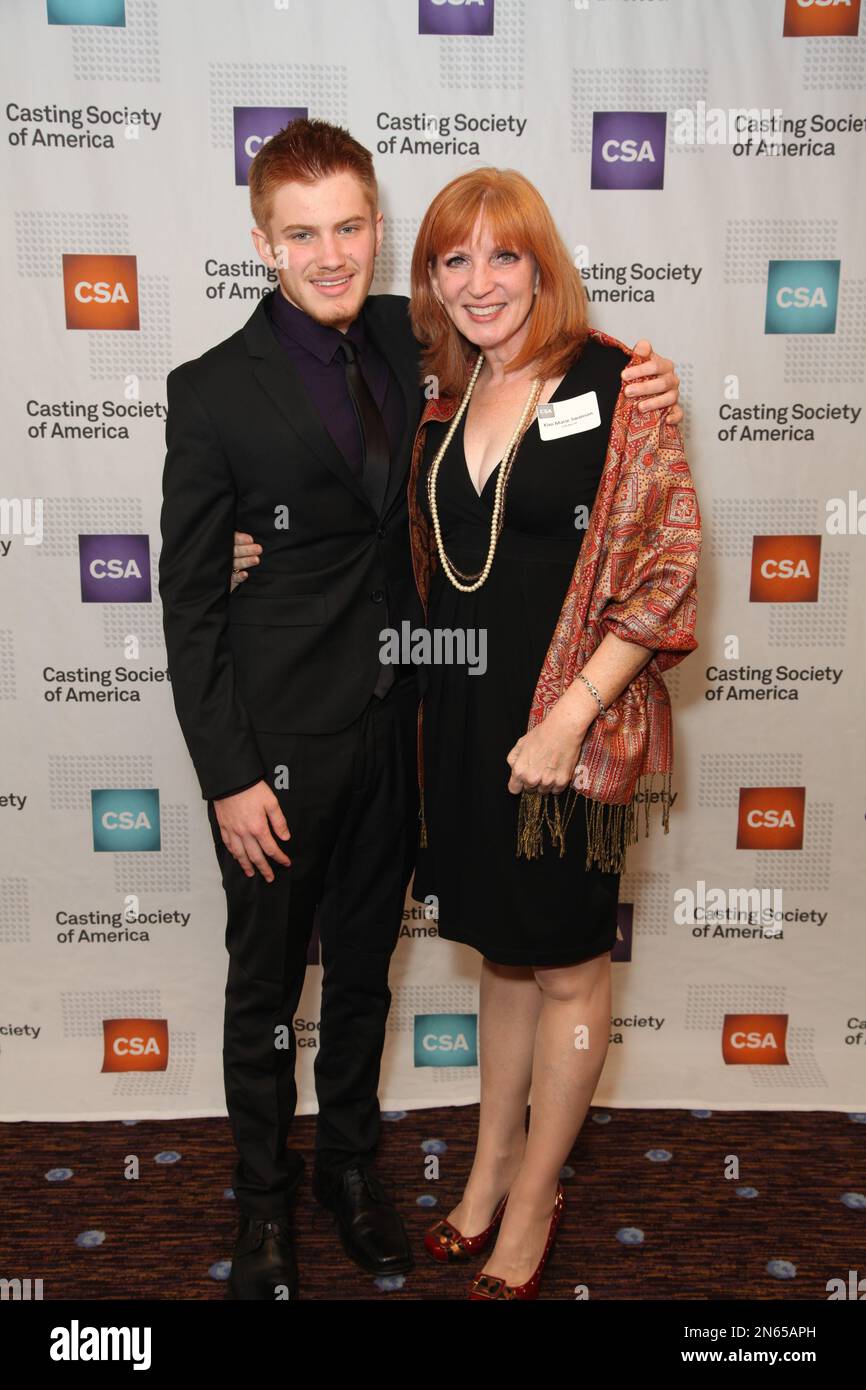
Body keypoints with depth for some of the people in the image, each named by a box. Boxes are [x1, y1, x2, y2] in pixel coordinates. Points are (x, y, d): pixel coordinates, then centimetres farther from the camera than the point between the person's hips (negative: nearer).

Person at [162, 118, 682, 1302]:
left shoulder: (408, 338, 2)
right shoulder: (214, 391, -11)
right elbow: (189, 597, -10)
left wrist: (627, 381, -5)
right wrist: (228, 776, -12)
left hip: (394, 724, 5)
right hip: (283, 737, -4)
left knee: (366, 961, 20)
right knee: (266, 979, 14)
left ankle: (349, 1158, 44)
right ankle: (264, 1196, 38)